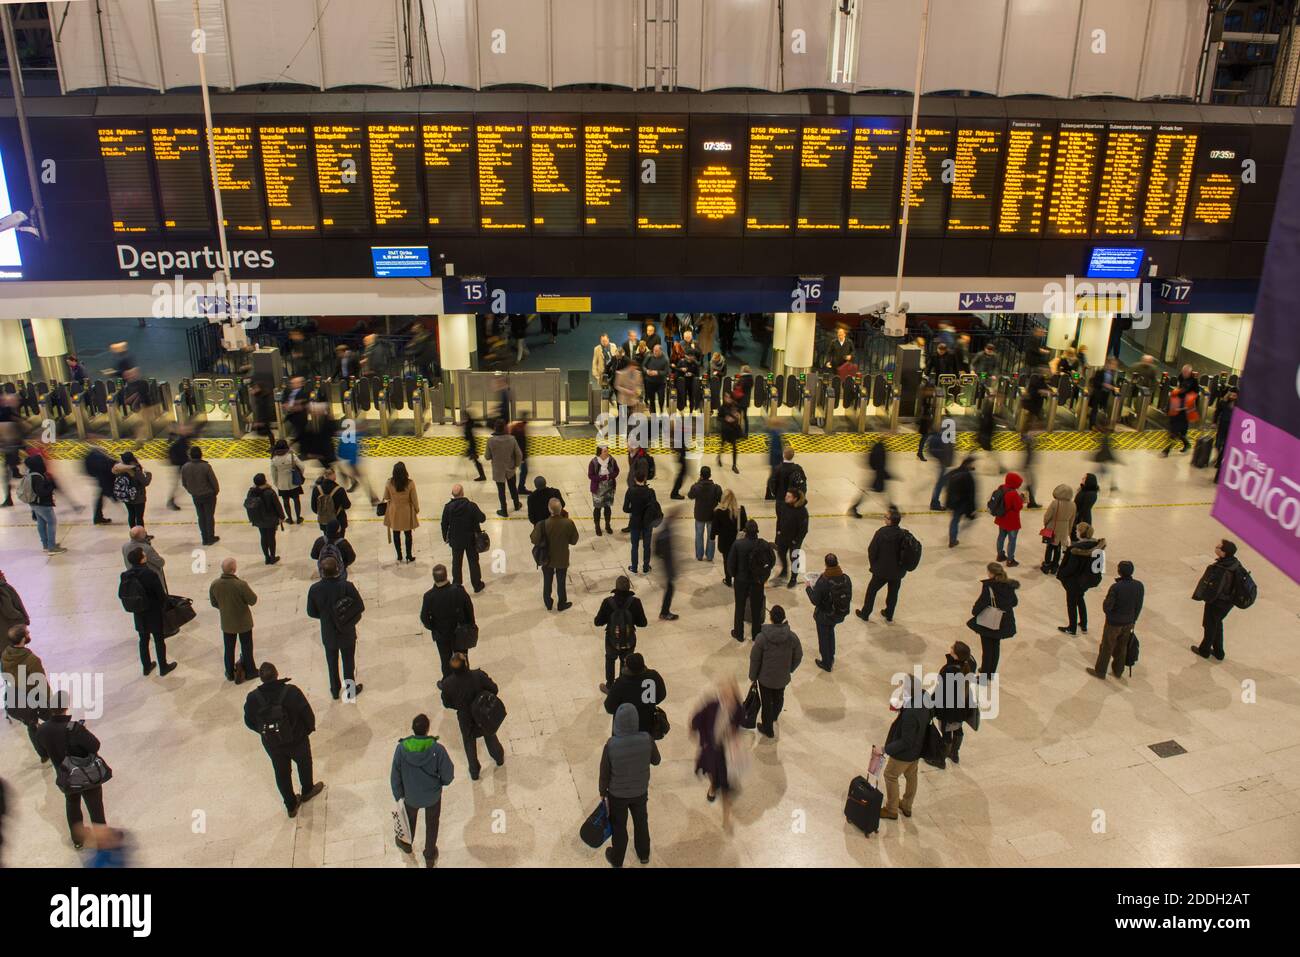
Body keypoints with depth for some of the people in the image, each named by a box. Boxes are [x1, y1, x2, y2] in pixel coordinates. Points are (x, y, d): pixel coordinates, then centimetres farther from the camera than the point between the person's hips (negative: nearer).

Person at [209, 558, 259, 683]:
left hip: (226, 622, 4)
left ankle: (230, 673, 36)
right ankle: (249, 671, 33)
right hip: (243, 622, -3)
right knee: (246, 648, 17)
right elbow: (253, 600, -20)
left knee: (229, 648, 22)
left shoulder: (214, 584, -16)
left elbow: (214, 603, -1)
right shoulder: (241, 585, -31)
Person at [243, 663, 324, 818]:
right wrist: (310, 728, 2)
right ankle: (307, 791, 51)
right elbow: (307, 713, -19)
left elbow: (249, 722, -4)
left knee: (282, 773, 22)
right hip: (297, 739, -1)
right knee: (304, 764, 28)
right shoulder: (291, 692, -26)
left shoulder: (253, 698, -18)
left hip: (272, 745, 2)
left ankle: (291, 806, 37)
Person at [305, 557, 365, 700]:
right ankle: (351, 690, 34)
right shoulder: (347, 586, -25)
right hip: (347, 634, -1)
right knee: (348, 662, 20)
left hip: (328, 635, 2)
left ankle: (335, 690, 39)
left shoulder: (314, 589, -19)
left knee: (332, 663, 23)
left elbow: (311, 612, -7)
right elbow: (360, 607, -16)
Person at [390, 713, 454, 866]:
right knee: (432, 824, 26)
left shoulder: (401, 748, -27)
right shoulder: (437, 749, -30)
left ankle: (406, 844, 60)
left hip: (411, 796, 1)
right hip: (433, 796, -1)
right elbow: (448, 775, -19)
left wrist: (398, 796, 2)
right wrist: (441, 782, 5)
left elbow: (395, 776, -14)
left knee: (409, 819, 32)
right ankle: (430, 857, 44)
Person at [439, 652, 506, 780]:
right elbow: (494, 689, -18)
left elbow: (447, 704, -12)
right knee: (490, 736, 31)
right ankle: (499, 758, 57)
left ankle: (474, 772, 47)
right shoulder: (479, 676, -34)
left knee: (469, 744, 28)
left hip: (465, 720, 0)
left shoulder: (448, 684, -30)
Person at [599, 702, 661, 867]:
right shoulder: (647, 740, -25)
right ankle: (644, 855, 48)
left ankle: (617, 859, 43)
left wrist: (603, 792, 2)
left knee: (619, 826, 22)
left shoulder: (611, 745, -31)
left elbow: (604, 773, -16)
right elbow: (656, 760, -5)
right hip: (640, 791, 2)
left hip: (617, 794, -2)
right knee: (641, 822, 27)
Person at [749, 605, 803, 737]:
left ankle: (768, 729, 34)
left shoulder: (762, 637, -27)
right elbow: (798, 656, -5)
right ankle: (774, 717, 57)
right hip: (783, 677, 3)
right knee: (779, 698, 29)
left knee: (767, 702, 17)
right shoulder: (792, 637, -19)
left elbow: (755, 659, -16)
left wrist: (753, 676, 1)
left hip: (765, 677, -3)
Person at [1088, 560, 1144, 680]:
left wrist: (1105, 600, -1)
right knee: (1122, 647, 22)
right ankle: (1118, 671, 37)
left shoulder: (1116, 587, -28)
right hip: (1128, 622, 5)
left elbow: (1107, 607, -22)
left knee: (1107, 648, 11)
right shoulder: (1139, 586, -11)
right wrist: (1133, 620, 14)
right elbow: (1139, 606, 1)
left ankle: (1100, 671, 25)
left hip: (1114, 623, -5)